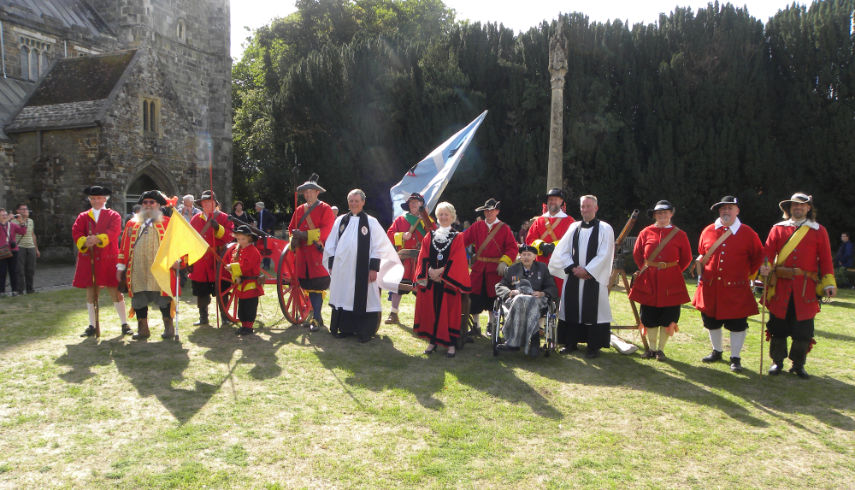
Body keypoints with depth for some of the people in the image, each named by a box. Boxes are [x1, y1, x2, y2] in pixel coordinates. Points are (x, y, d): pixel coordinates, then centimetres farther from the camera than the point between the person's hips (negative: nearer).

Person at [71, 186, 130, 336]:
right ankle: (92, 326, 17)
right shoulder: (83, 217, 14)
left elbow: (113, 232, -12)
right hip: (88, 260, 3)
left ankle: (124, 324, 5)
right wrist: (85, 242, -22)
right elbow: (76, 232, -1)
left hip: (108, 260, -3)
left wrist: (98, 239, -30)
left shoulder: (113, 216, 6)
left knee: (115, 292, -3)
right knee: (90, 293, 8)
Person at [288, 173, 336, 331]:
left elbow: (326, 231, -12)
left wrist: (305, 235, -18)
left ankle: (316, 319, -5)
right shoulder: (300, 210, 17)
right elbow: (292, 228, 21)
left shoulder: (325, 209, -1)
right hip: (303, 254, 6)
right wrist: (294, 238, -1)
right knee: (308, 285, 8)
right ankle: (317, 316, 19)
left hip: (319, 253, -6)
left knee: (317, 286, -9)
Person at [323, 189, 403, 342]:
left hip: (362, 270, -3)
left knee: (364, 299, -1)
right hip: (342, 269, 4)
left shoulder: (371, 222, -1)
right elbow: (331, 245, 13)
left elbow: (378, 246, -4)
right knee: (344, 298, 9)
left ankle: (365, 331, 10)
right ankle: (345, 328, 22)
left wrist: (374, 268, -9)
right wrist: (331, 265, 8)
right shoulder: (340, 220, 9)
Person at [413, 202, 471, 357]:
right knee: (430, 311, 4)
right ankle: (432, 341, 13)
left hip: (448, 281, -3)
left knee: (449, 312, -2)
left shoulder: (457, 237, 4)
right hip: (429, 280, 3)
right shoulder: (429, 236, 12)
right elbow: (423, 257, 5)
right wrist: (429, 271, -11)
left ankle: (451, 344, 3)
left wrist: (441, 272, -15)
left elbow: (457, 260, -6)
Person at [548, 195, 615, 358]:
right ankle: (571, 343, 18)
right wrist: (573, 268, -7)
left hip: (594, 277, -4)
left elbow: (604, 255, -7)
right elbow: (562, 250, 7)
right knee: (572, 309, 7)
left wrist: (586, 271, -13)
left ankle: (594, 346, 7)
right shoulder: (574, 227, 12)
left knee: (593, 312, -2)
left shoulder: (605, 229, 0)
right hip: (573, 277, 4)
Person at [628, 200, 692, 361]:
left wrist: (673, 272, 5)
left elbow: (686, 258, 8)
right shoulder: (646, 233, 3)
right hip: (649, 281, 1)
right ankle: (651, 348, 20)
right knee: (649, 317, 5)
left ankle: (661, 349, 17)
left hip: (670, 281, -1)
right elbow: (637, 254, 13)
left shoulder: (679, 234, 1)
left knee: (668, 316, 2)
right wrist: (645, 269, 8)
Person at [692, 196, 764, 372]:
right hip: (710, 287, 3)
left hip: (736, 288, -3)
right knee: (711, 321, 14)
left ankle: (735, 358, 16)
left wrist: (748, 275, 7)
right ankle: (717, 351, 34)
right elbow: (701, 256, 18)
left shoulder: (748, 233, -2)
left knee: (737, 324, 2)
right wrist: (701, 275, 11)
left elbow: (758, 257, 8)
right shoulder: (708, 231, 5)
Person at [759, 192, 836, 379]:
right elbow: (768, 250, 1)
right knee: (778, 326, 4)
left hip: (806, 289, 0)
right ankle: (777, 361, 18)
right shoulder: (778, 228, 9)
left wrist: (829, 283, -1)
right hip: (781, 286, 0)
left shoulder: (819, 231, 10)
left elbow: (825, 259, 8)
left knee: (803, 329, 2)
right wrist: (765, 266, -20)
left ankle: (798, 364, 18)